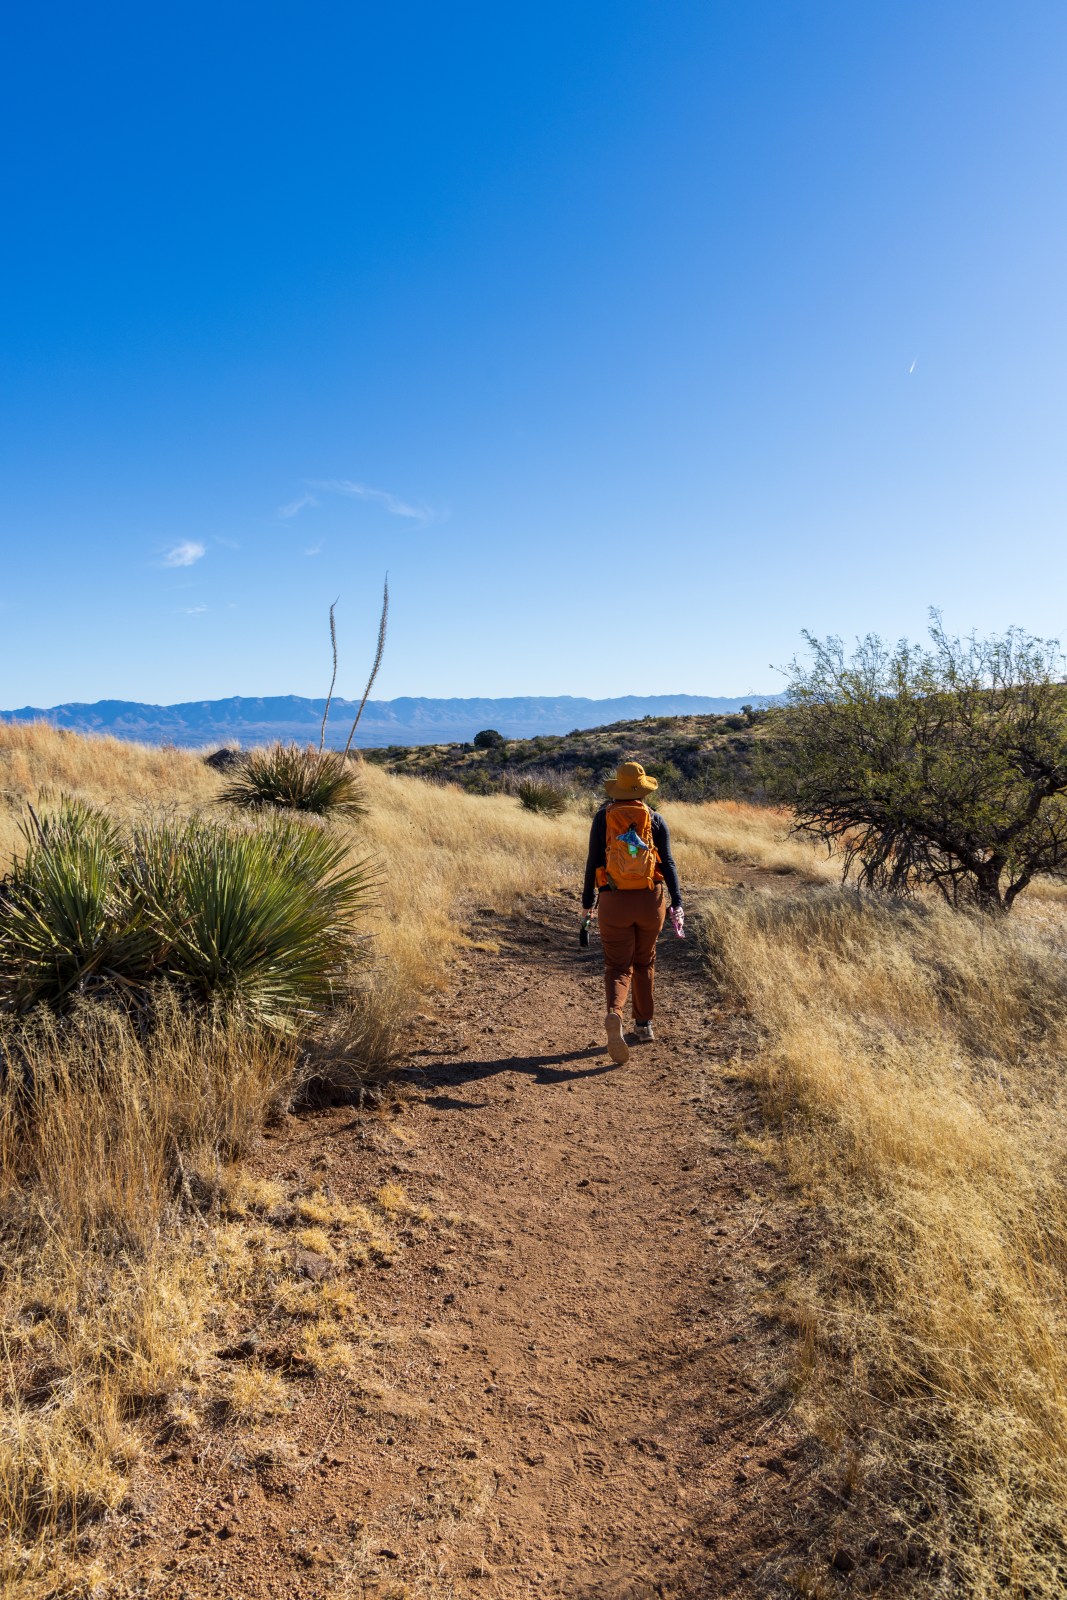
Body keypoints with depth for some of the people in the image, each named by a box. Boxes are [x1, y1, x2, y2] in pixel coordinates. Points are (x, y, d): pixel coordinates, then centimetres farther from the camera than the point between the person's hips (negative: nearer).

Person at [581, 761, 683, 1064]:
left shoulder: (603, 817, -1)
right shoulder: (655, 819, 1)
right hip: (650, 901, 2)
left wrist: (587, 903, 5)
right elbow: (668, 863, -7)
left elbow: (593, 862, -3)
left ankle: (614, 1015, -25)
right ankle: (644, 1024, 29)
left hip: (614, 902, -1)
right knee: (644, 962, 21)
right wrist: (677, 903, -9)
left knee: (618, 967, 4)